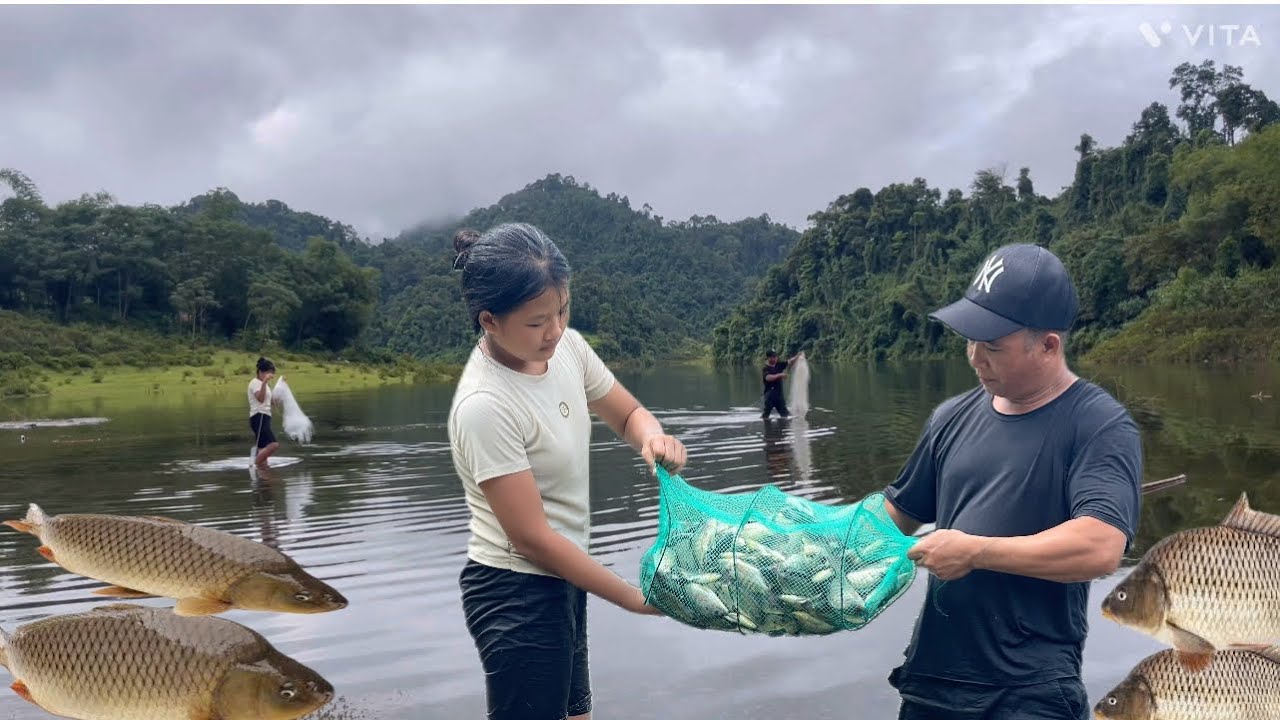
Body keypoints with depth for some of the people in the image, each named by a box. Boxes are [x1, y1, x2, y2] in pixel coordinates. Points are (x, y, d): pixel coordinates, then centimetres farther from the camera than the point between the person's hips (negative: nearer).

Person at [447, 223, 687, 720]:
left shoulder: (566, 346, -7)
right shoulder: (484, 406, -27)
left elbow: (627, 413, 10)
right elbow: (531, 537, -24)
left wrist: (653, 437, -14)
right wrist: (636, 599, -18)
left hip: (560, 578, 8)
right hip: (517, 593, -8)